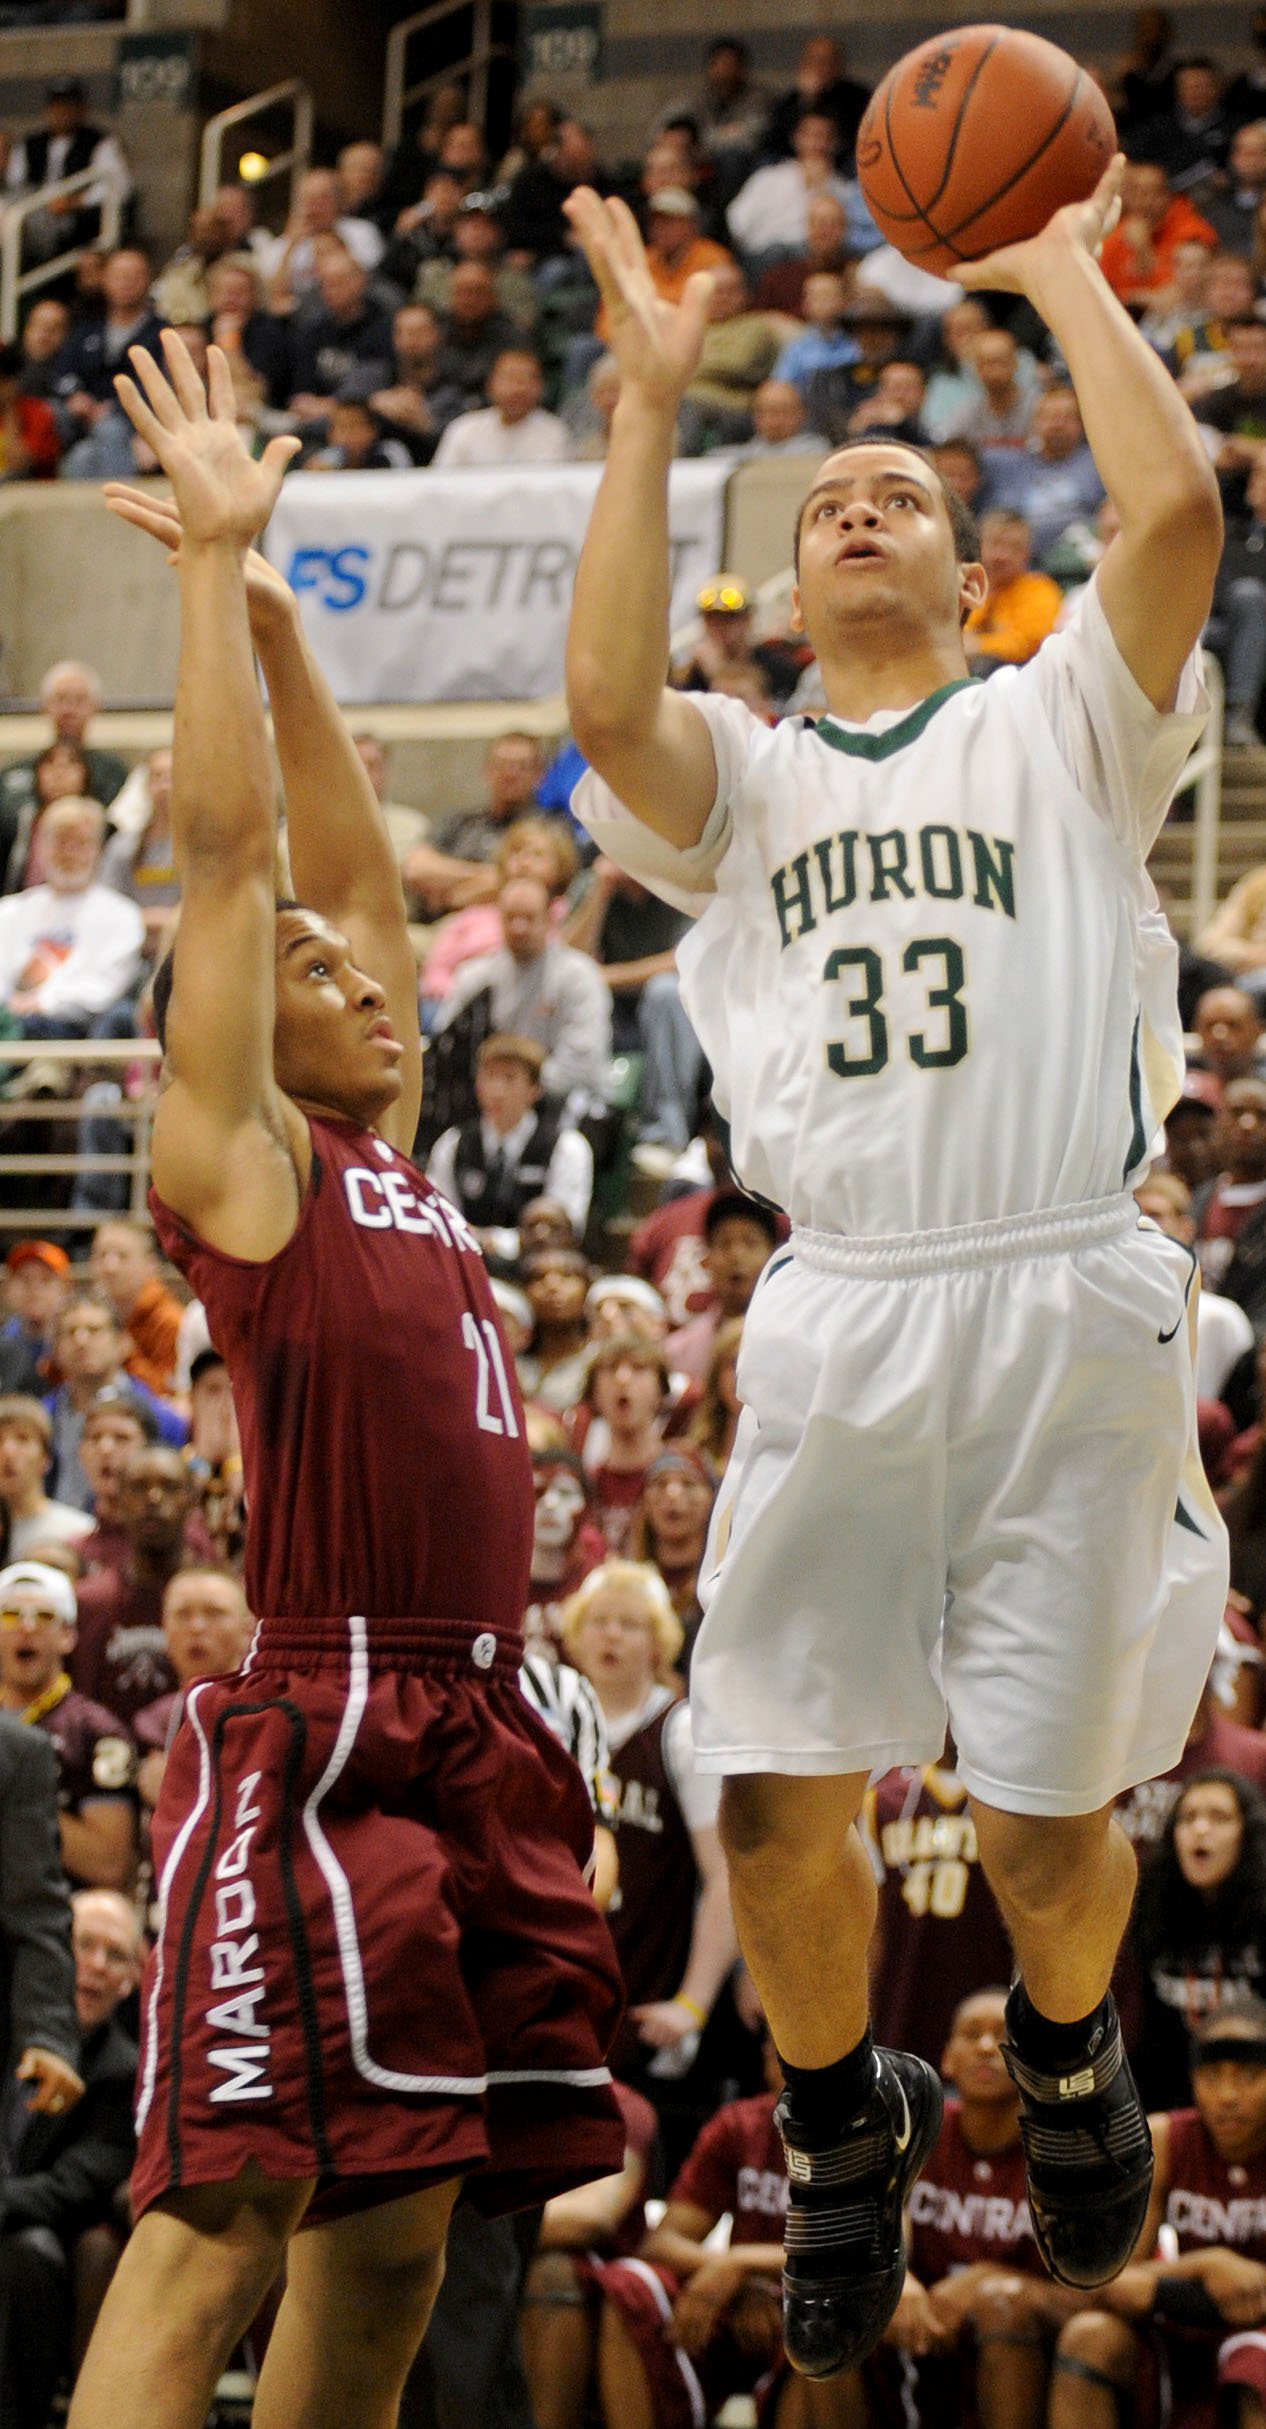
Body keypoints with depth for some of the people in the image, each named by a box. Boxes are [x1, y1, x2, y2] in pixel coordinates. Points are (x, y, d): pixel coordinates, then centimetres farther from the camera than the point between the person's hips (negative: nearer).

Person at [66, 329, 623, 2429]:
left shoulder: (396, 1159, 19)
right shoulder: (234, 1160, 0)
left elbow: (347, 857, 25)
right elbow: (224, 842, -5)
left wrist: (269, 606, 24)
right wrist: (214, 563, 1)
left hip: (473, 1742, 8)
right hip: (317, 1741, -8)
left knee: (391, 2239, 9)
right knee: (224, 2213, -13)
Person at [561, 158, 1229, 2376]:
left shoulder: (1059, 725, 11)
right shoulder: (742, 781, 15)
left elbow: (1176, 507, -7)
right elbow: (607, 704, -8)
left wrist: (1063, 276, 4)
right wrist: (650, 400, -3)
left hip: (1069, 1309, -2)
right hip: (836, 1323, 2)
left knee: (1048, 1817, 4)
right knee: (779, 1804, 0)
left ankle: (1067, 2053, 37)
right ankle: (844, 2127, 28)